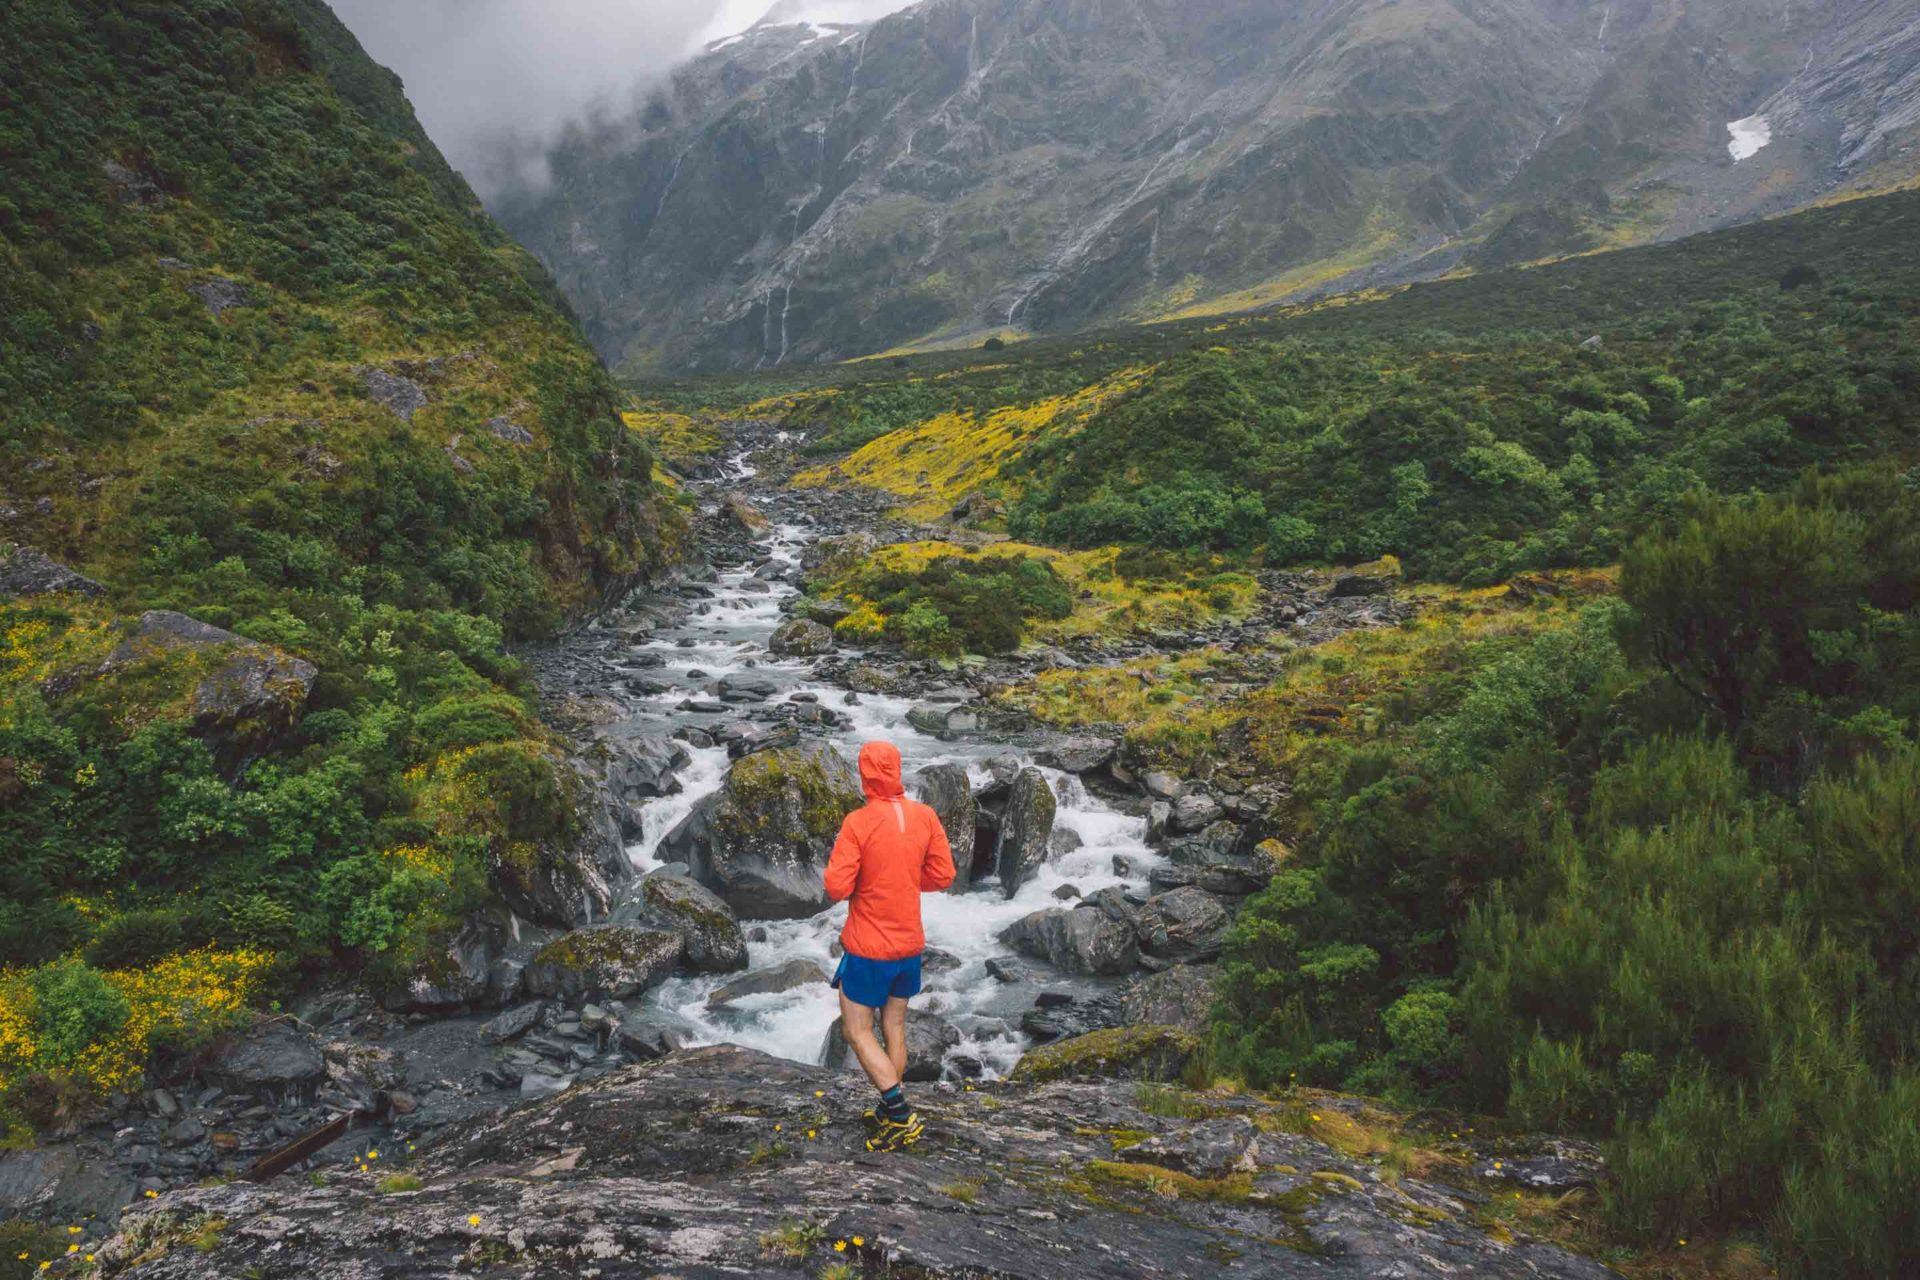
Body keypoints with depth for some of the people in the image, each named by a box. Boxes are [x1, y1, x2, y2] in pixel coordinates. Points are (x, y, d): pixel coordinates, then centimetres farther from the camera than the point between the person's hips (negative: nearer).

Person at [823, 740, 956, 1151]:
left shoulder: (858, 822, -19)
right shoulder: (925, 816, -4)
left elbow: (836, 888, -19)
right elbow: (943, 875, 2)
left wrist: (861, 880, 2)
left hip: (868, 947, -5)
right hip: (910, 943, 6)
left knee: (857, 1032, 5)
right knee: (894, 1028, 18)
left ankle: (901, 1116, -2)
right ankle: (891, 1111, 26)